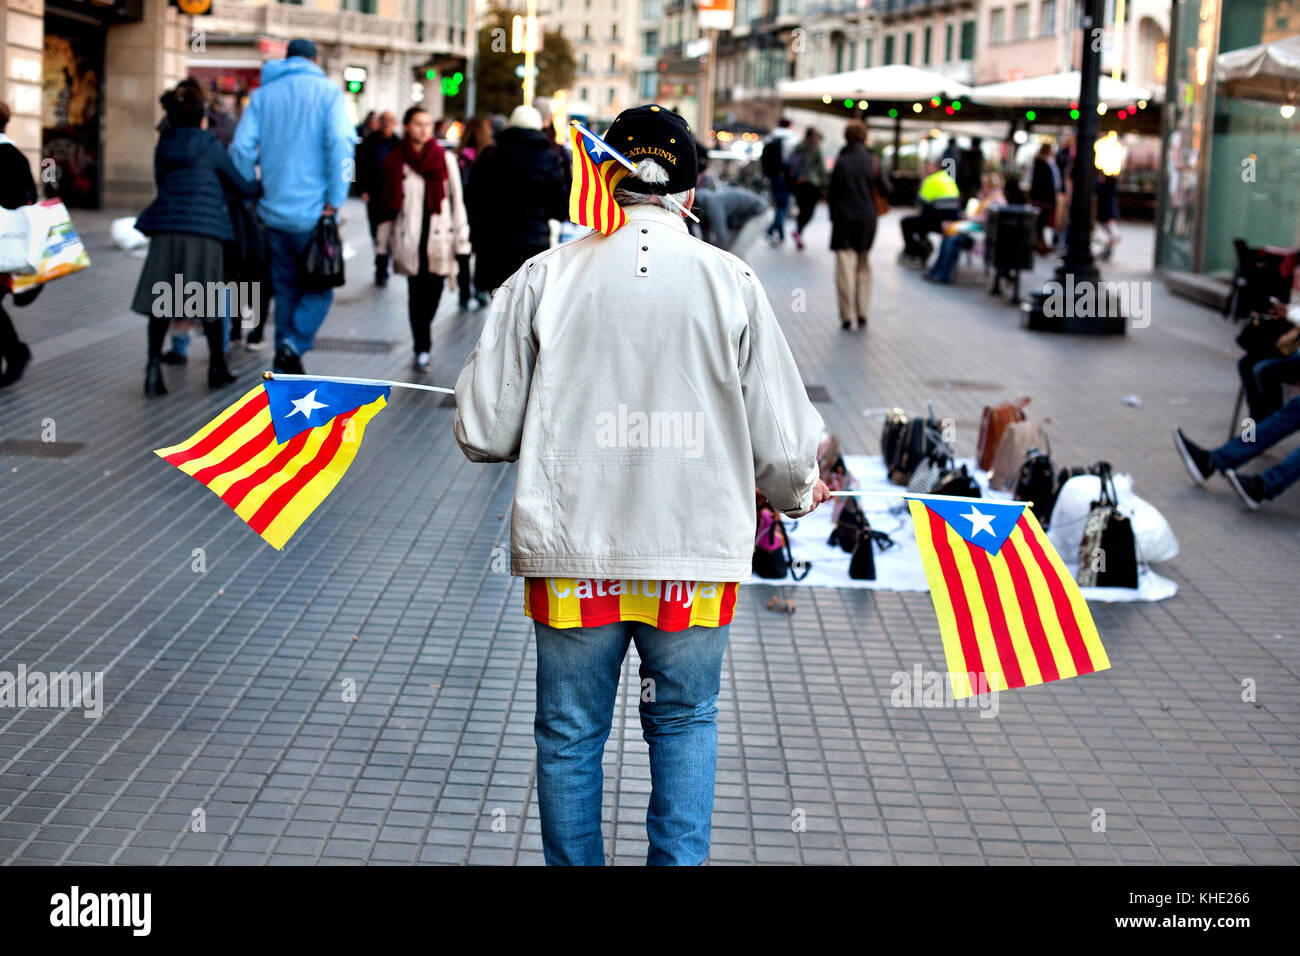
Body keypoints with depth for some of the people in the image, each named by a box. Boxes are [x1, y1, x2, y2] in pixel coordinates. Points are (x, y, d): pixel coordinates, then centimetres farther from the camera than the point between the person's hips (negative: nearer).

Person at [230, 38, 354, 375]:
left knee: (285, 287, 14)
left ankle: (284, 363, 14)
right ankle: (295, 343, -15)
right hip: (313, 210, -4)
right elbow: (340, 144, -14)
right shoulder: (327, 91, 0)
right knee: (319, 285, 6)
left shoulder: (263, 94, 10)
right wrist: (335, 200, -13)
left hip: (275, 209, 4)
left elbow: (242, 147, 0)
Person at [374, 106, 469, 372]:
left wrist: (460, 240, 1)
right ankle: (422, 349, 3)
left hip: (439, 237, 1)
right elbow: (387, 203, 9)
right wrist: (384, 242, 8)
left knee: (433, 292, 1)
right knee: (417, 293, -6)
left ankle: (421, 338, 27)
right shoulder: (395, 161, 5)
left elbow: (457, 200, 6)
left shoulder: (445, 159, 6)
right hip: (409, 238, -1)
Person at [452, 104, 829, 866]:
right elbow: (782, 440, -1)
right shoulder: (731, 281, -3)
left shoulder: (545, 278, -3)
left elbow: (483, 431, -2)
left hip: (571, 552, 0)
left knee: (570, 733, 15)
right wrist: (800, 494, 22)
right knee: (686, 721, 18)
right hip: (698, 549, 0)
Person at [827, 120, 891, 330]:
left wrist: (833, 216, 9)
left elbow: (832, 194, -5)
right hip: (867, 218, 3)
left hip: (844, 218, -3)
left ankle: (846, 315, -5)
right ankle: (862, 313, 14)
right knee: (863, 267, 15)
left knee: (845, 267, -1)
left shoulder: (841, 161, -9)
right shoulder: (873, 161, -3)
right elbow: (886, 188, -2)